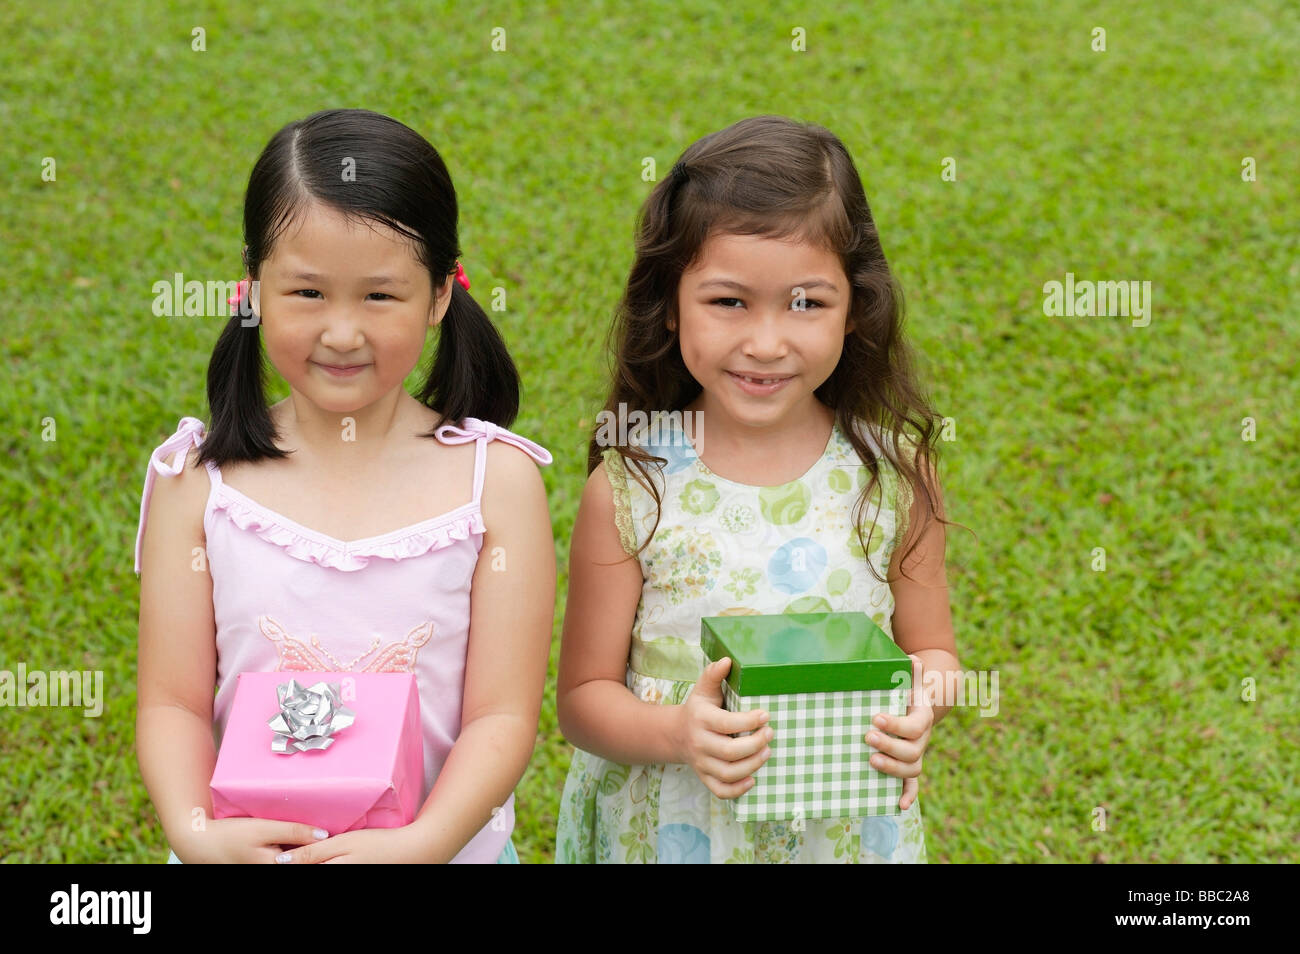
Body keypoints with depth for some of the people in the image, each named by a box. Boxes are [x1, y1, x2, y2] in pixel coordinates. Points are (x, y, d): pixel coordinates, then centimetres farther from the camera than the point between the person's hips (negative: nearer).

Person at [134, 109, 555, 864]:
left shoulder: (496, 478, -10)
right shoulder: (199, 480, -7)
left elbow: (504, 714, -11)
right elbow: (174, 702, -7)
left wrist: (423, 843, -25)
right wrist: (196, 832, -23)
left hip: (446, 847, -1)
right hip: (247, 848, 1)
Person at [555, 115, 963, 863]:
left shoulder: (894, 476, -8)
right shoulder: (630, 487, -13)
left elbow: (932, 647, 3)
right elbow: (584, 694, -7)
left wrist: (918, 708, -18)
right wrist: (674, 734, -26)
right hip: (666, 828, -1)